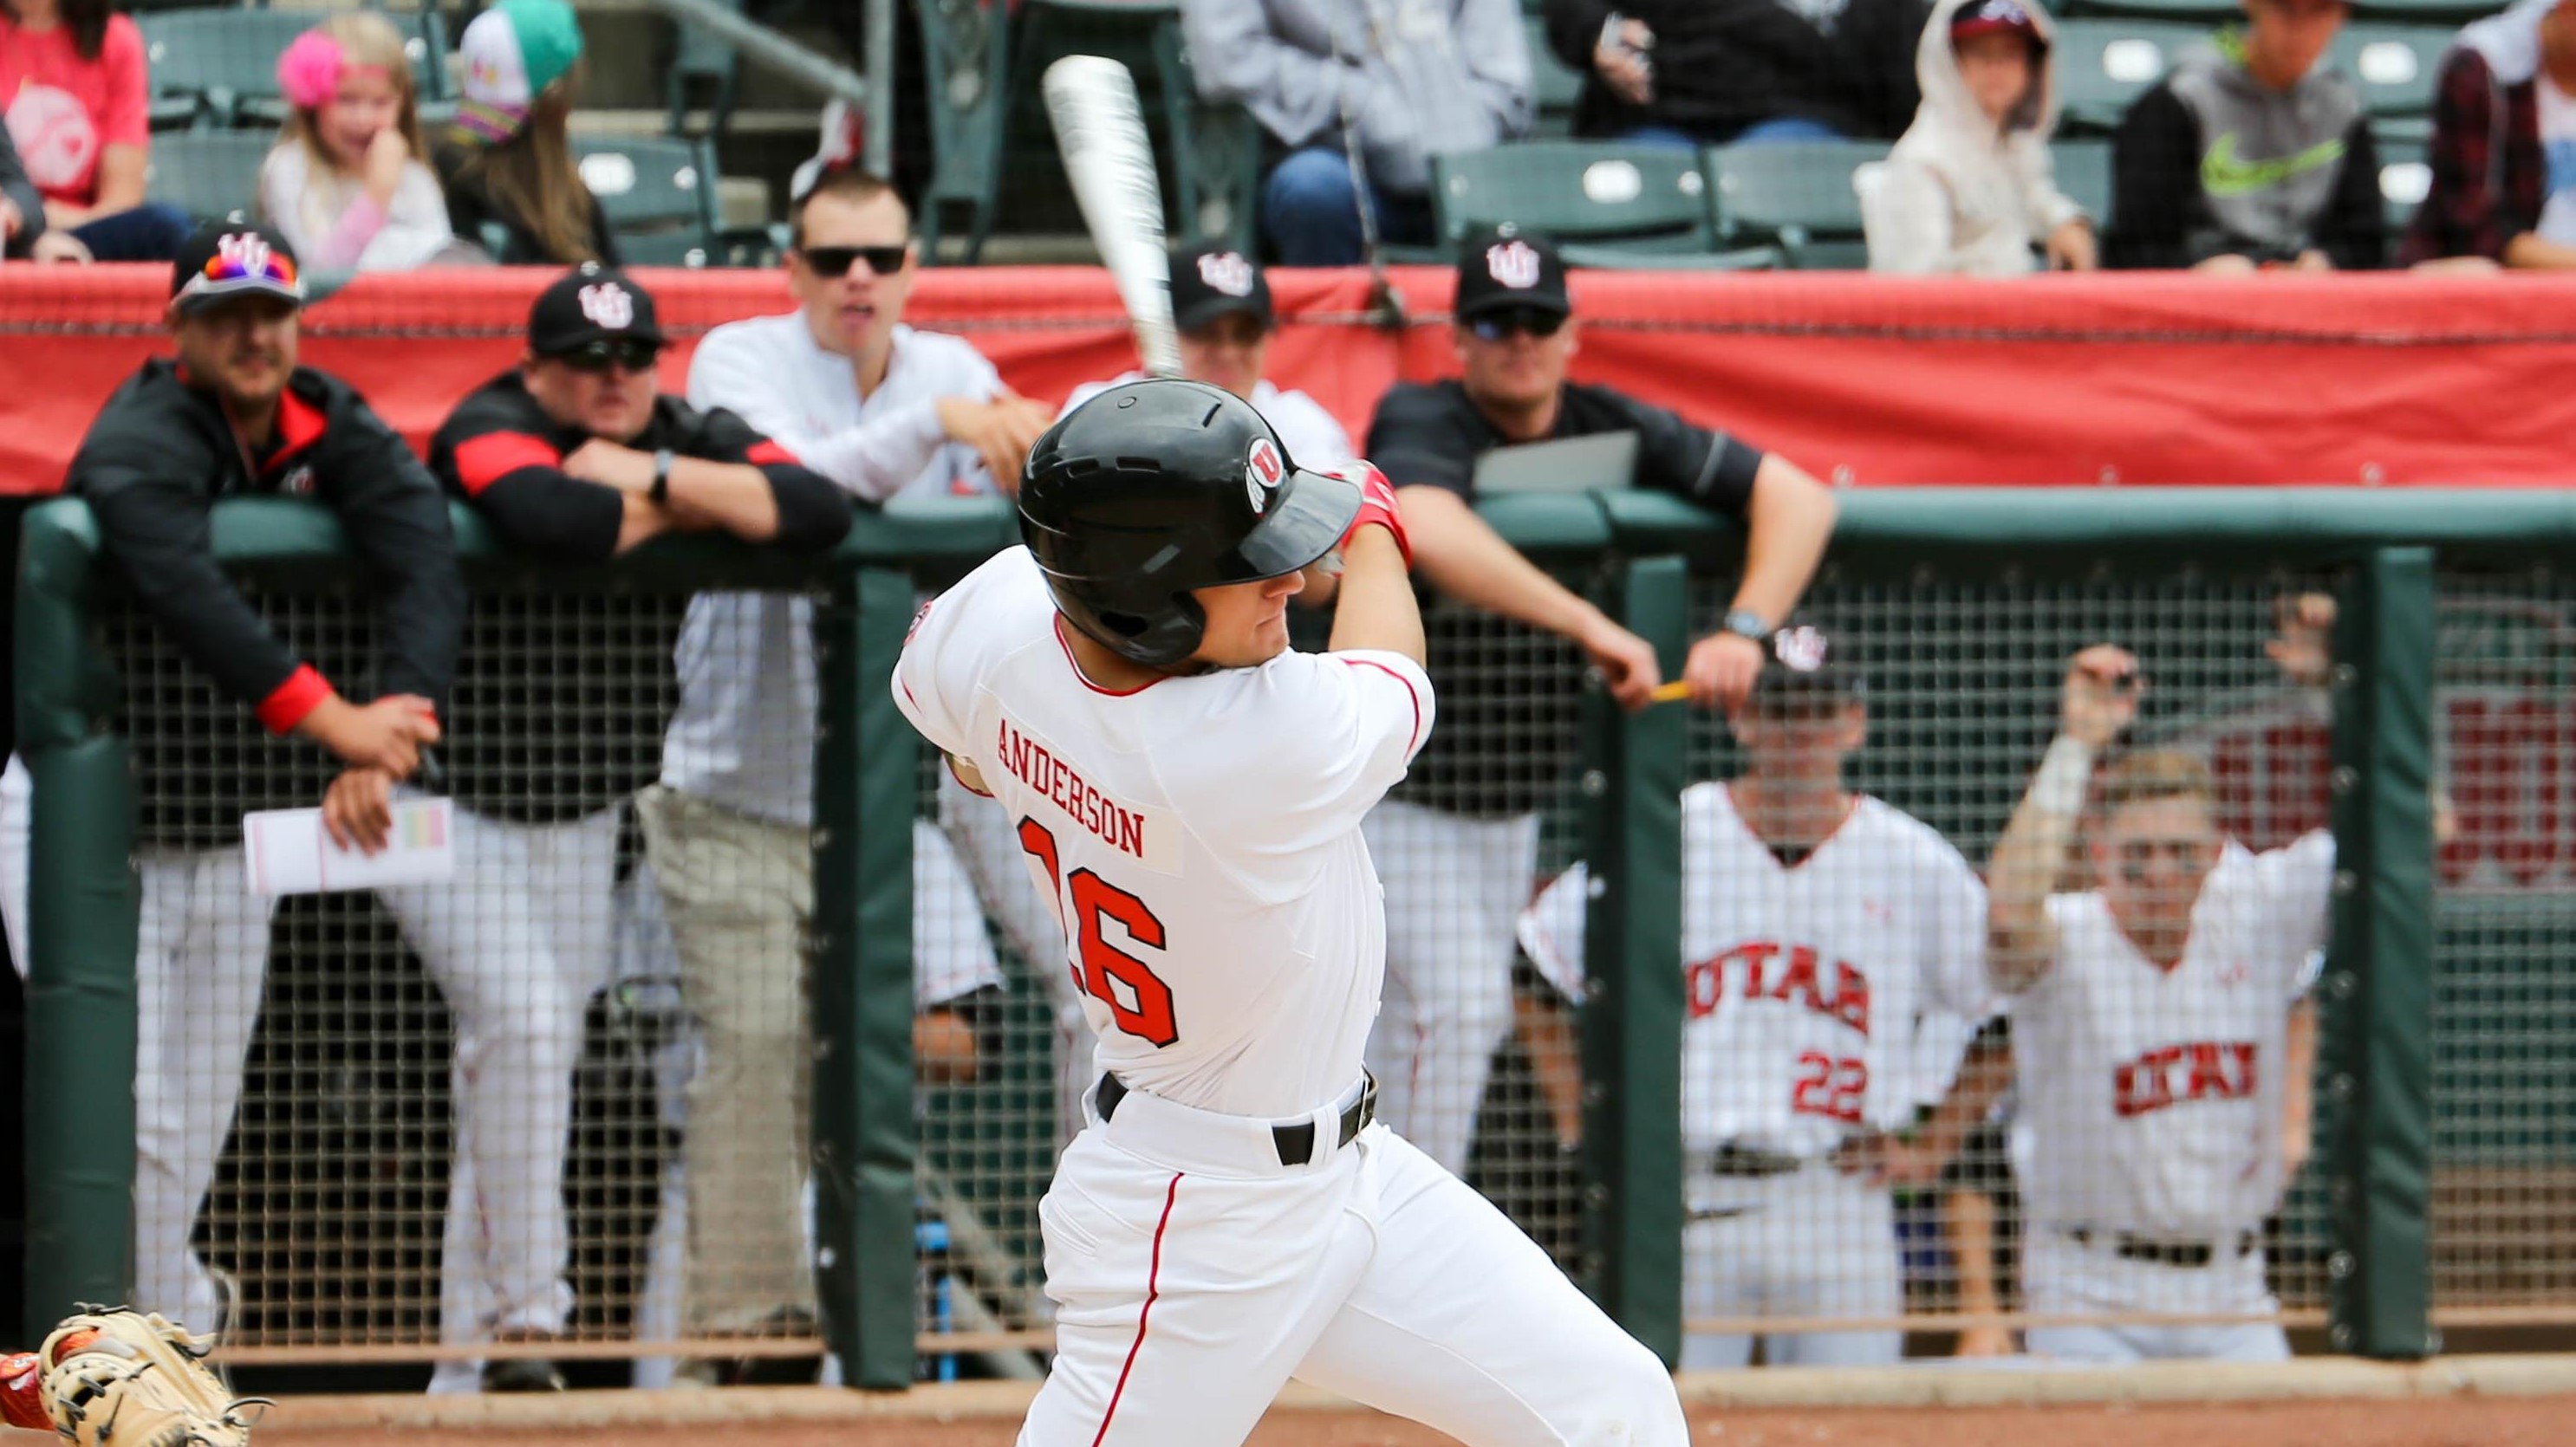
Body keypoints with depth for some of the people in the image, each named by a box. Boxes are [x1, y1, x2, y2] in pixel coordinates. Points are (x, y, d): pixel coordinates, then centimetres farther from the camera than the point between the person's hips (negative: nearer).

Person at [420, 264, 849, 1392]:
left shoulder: (695, 440, -1)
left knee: (529, 1064, 8)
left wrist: (654, 474, -23)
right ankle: (523, 1313, -17)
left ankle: (469, 1362, 16)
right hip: (450, 804, -6)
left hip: (584, 823, 6)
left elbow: (819, 514, -18)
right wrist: (689, 505, -22)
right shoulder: (491, 433, -18)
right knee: (522, 1022, -22)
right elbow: (557, 522, -41)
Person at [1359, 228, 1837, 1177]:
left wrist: (1745, 630, -26)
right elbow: (1427, 529, -44)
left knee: (1474, 1022, 11)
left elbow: (1798, 497, -7)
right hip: (1401, 799, -7)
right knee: (1459, 1004, -19)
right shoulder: (1424, 425, -19)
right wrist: (1590, 626, -48)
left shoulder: (1612, 430, -3)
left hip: (1514, 805, 7)